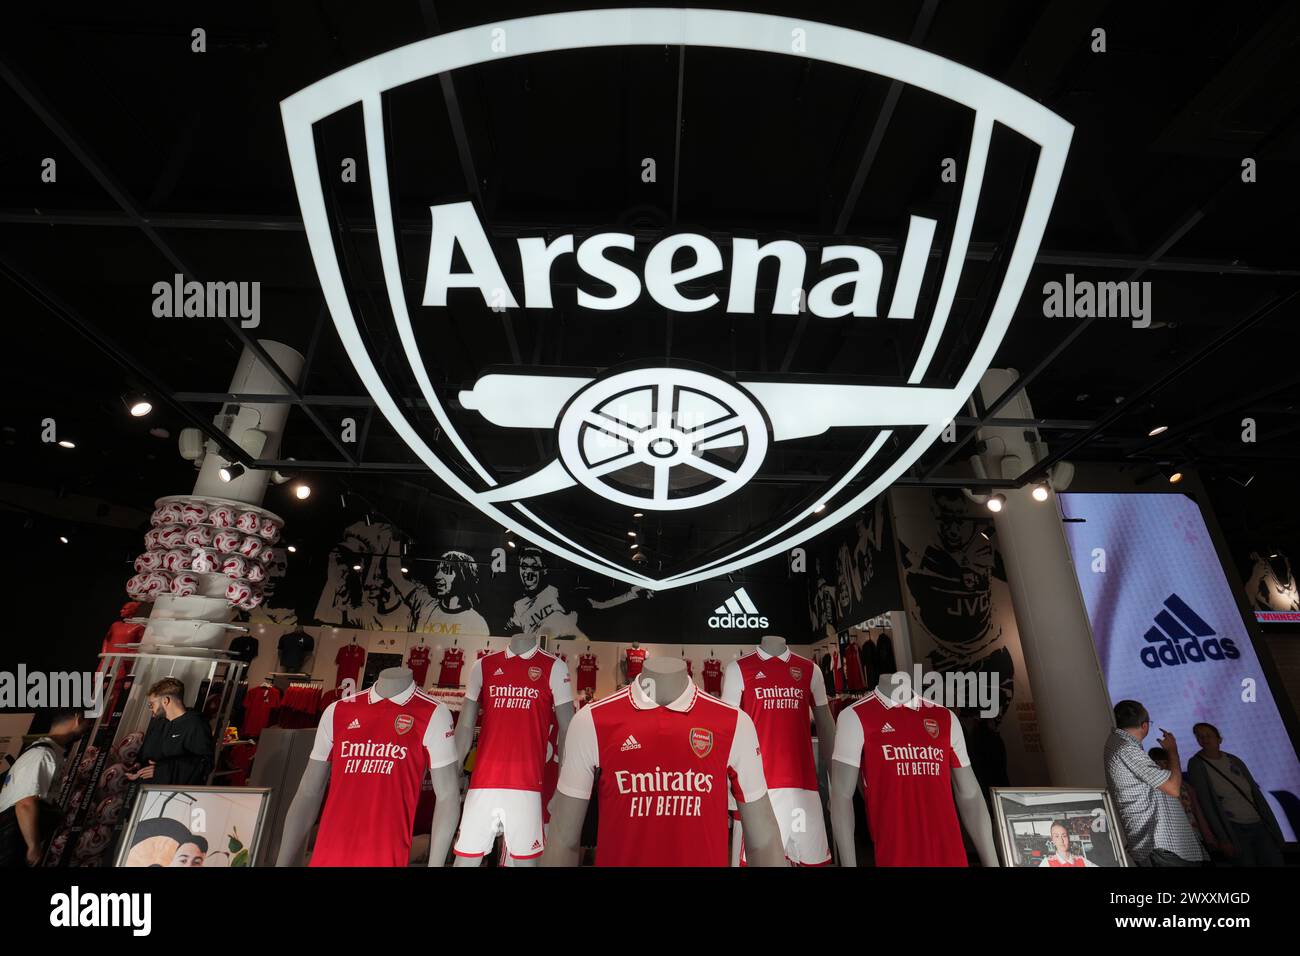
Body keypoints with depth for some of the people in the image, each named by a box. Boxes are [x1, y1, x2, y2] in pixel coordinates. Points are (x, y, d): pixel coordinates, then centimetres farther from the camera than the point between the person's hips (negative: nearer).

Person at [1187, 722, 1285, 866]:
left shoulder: (1235, 761, 7)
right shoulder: (1196, 765, -8)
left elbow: (1257, 795, 11)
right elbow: (1205, 804, -11)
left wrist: (1274, 828, 6)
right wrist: (1222, 838, -14)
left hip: (1260, 826, 5)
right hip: (1234, 830, -5)